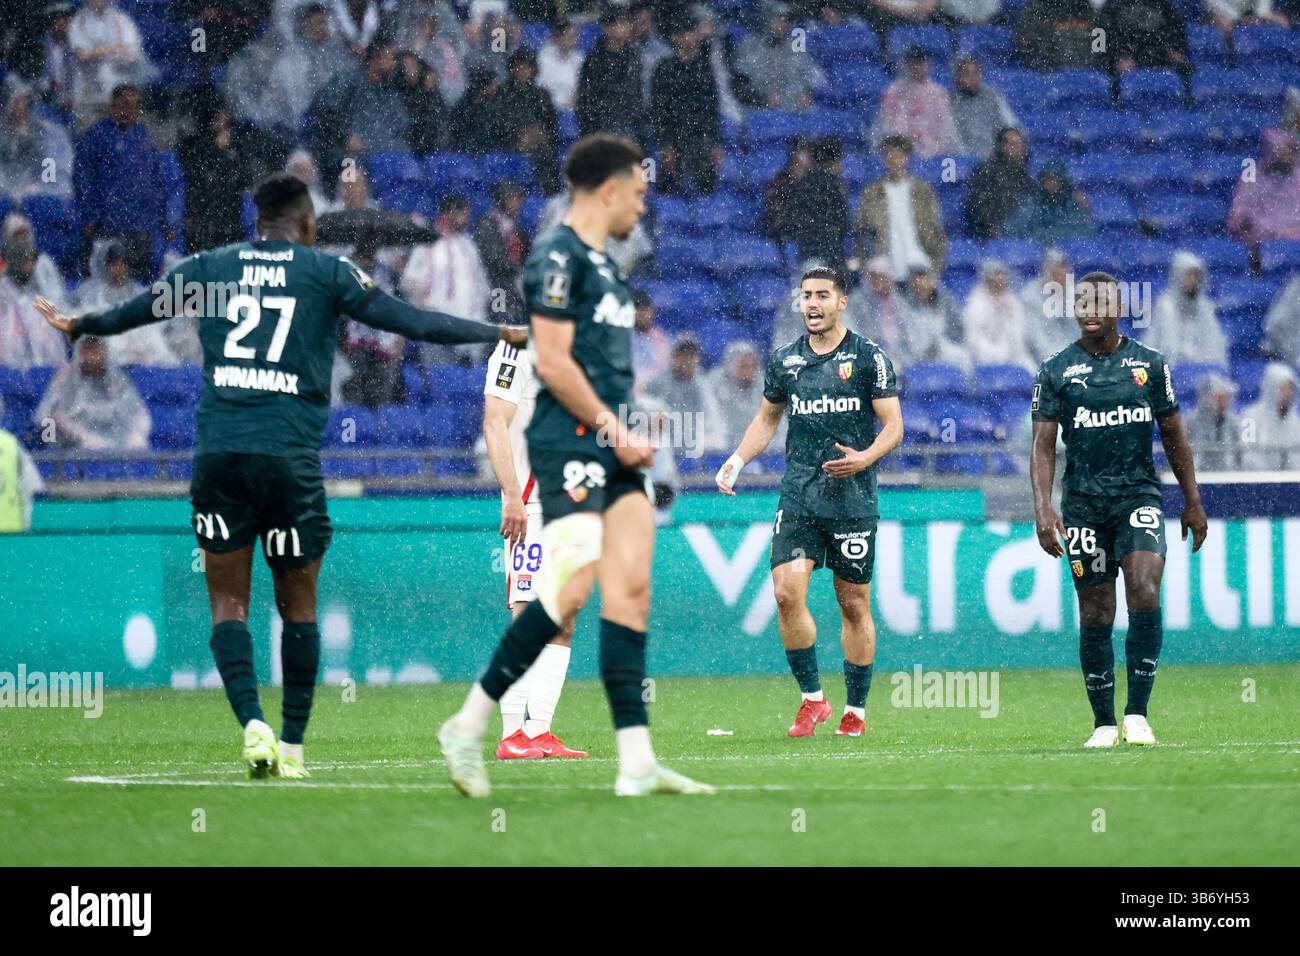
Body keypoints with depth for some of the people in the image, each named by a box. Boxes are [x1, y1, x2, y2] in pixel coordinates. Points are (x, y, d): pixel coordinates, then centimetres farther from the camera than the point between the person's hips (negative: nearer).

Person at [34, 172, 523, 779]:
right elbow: (411, 322, 1)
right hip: (291, 456, -1)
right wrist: (499, 334, 9)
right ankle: (292, 746, 12)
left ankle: (252, 723, -15)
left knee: (228, 602, 6)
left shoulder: (208, 268, 12)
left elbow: (134, 313, 26)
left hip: (218, 452, 1)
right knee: (298, 604, 11)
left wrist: (77, 326, 46)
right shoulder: (327, 273, 5)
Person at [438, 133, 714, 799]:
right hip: (568, 444, -9)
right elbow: (553, 362, -15)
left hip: (612, 445, 9)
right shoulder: (559, 256, -8)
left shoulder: (600, 263, 21)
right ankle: (468, 725, -7)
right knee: (572, 587, -17)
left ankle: (636, 762, -2)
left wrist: (625, 435, 14)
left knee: (630, 590, 1)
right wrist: (615, 431, -12)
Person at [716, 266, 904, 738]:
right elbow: (767, 417, 23)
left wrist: (865, 457, -21)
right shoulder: (784, 360, 10)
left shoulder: (869, 357, -1)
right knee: (787, 593, -13)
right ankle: (812, 698, 0)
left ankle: (855, 709, 14)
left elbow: (893, 424, -2)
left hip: (853, 500, -3)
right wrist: (739, 458, 8)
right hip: (798, 499, 3)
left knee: (854, 605, 3)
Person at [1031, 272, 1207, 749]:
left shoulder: (1149, 364, 7)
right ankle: (1104, 723, 11)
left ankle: (1137, 713, -12)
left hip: (1139, 495, 0)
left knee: (1145, 596, -19)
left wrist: (1192, 501, 14)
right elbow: (1043, 445, -1)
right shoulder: (1056, 372, 3)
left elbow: (1174, 436, 14)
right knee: (1096, 615, 1)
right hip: (1084, 504, 0)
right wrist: (1042, 508, -13)